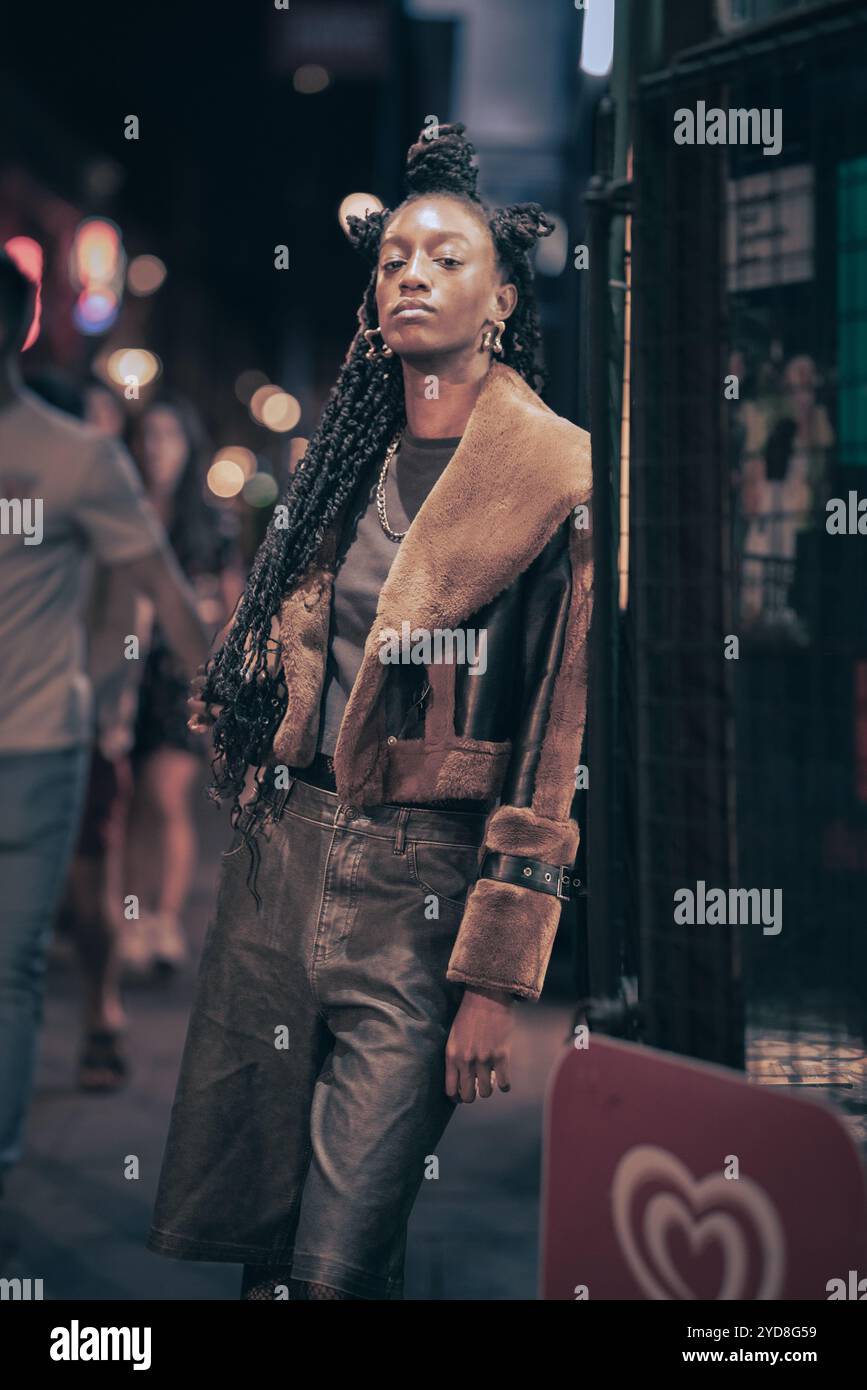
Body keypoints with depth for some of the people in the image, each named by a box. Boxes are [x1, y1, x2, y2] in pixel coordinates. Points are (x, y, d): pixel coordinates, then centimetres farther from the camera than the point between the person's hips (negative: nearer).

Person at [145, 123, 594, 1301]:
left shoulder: (553, 475, -7)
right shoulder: (342, 459, 12)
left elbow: (563, 734, -10)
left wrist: (497, 975, -13)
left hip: (421, 883, -6)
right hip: (281, 852, 6)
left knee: (337, 1263, -5)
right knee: (252, 1241, 10)